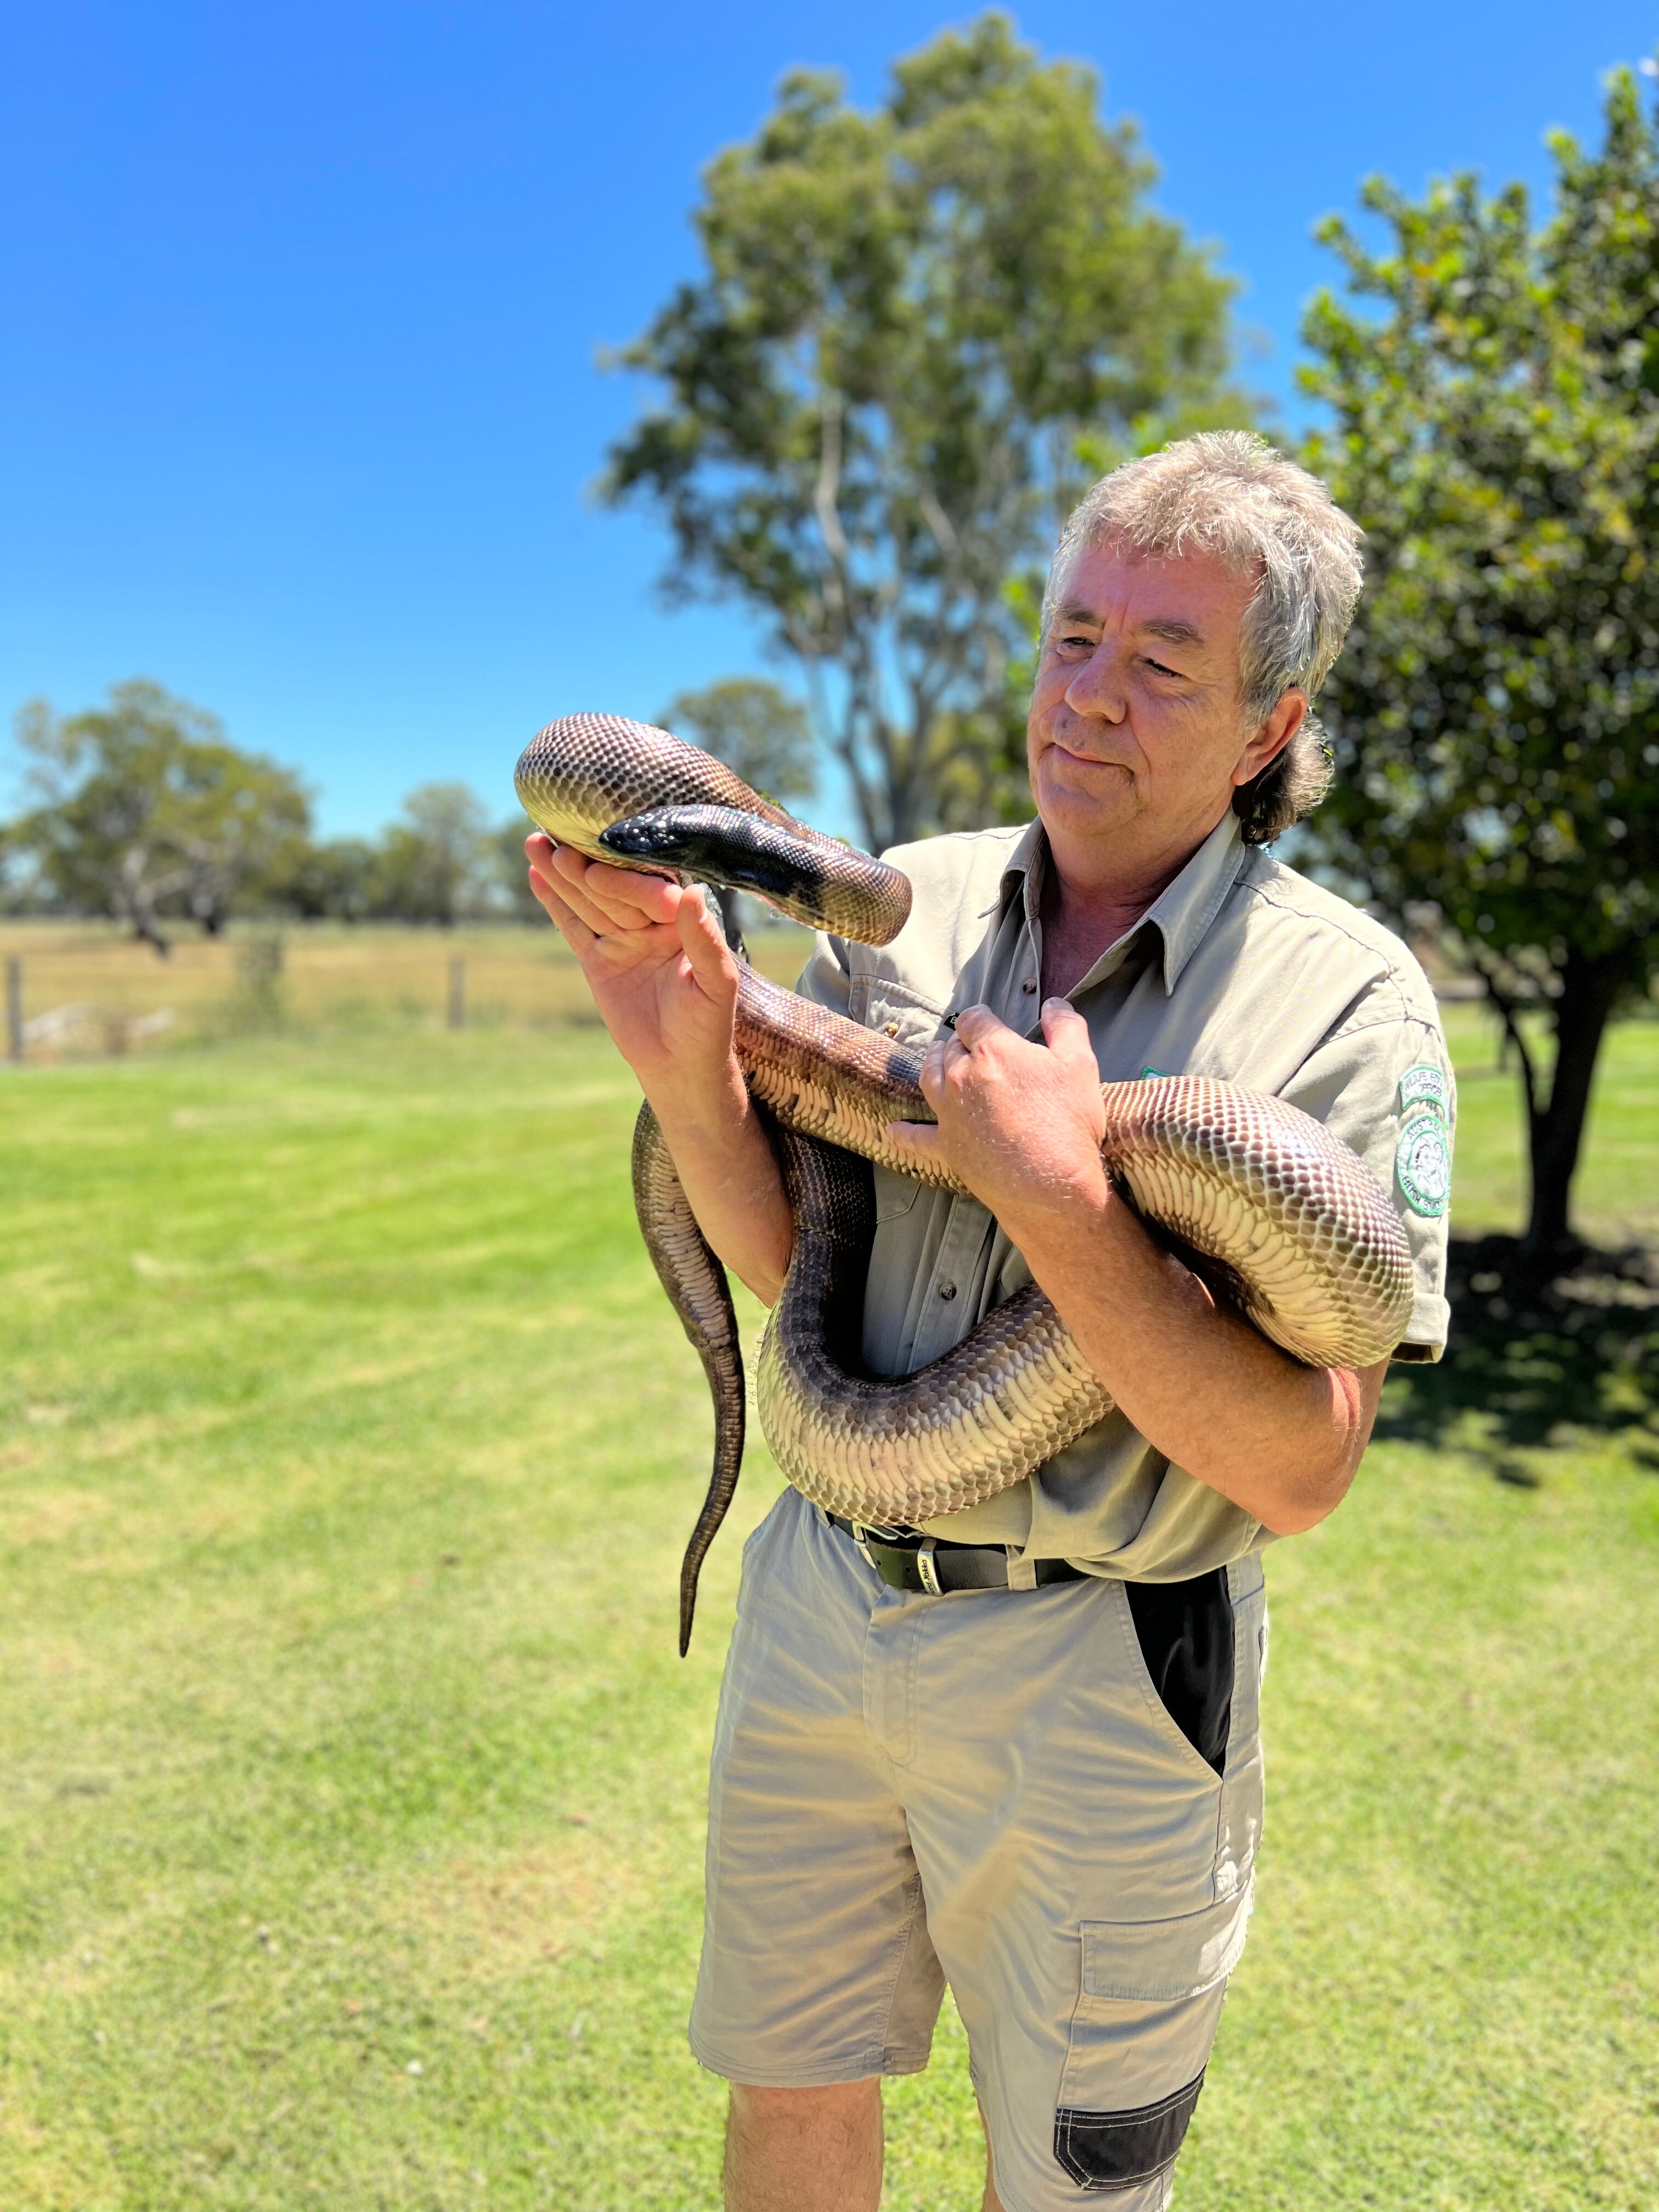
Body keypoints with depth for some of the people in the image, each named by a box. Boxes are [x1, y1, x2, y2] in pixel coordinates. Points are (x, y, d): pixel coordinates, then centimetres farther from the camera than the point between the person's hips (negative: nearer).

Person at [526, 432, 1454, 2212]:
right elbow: (781, 1258, 2)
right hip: (821, 1599, 4)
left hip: (1096, 1675, -3)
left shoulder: (1344, 998, -14)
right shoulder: (903, 909, -1)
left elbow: (1298, 1467, -18)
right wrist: (685, 1053, -16)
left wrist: (1052, 1194, -27)